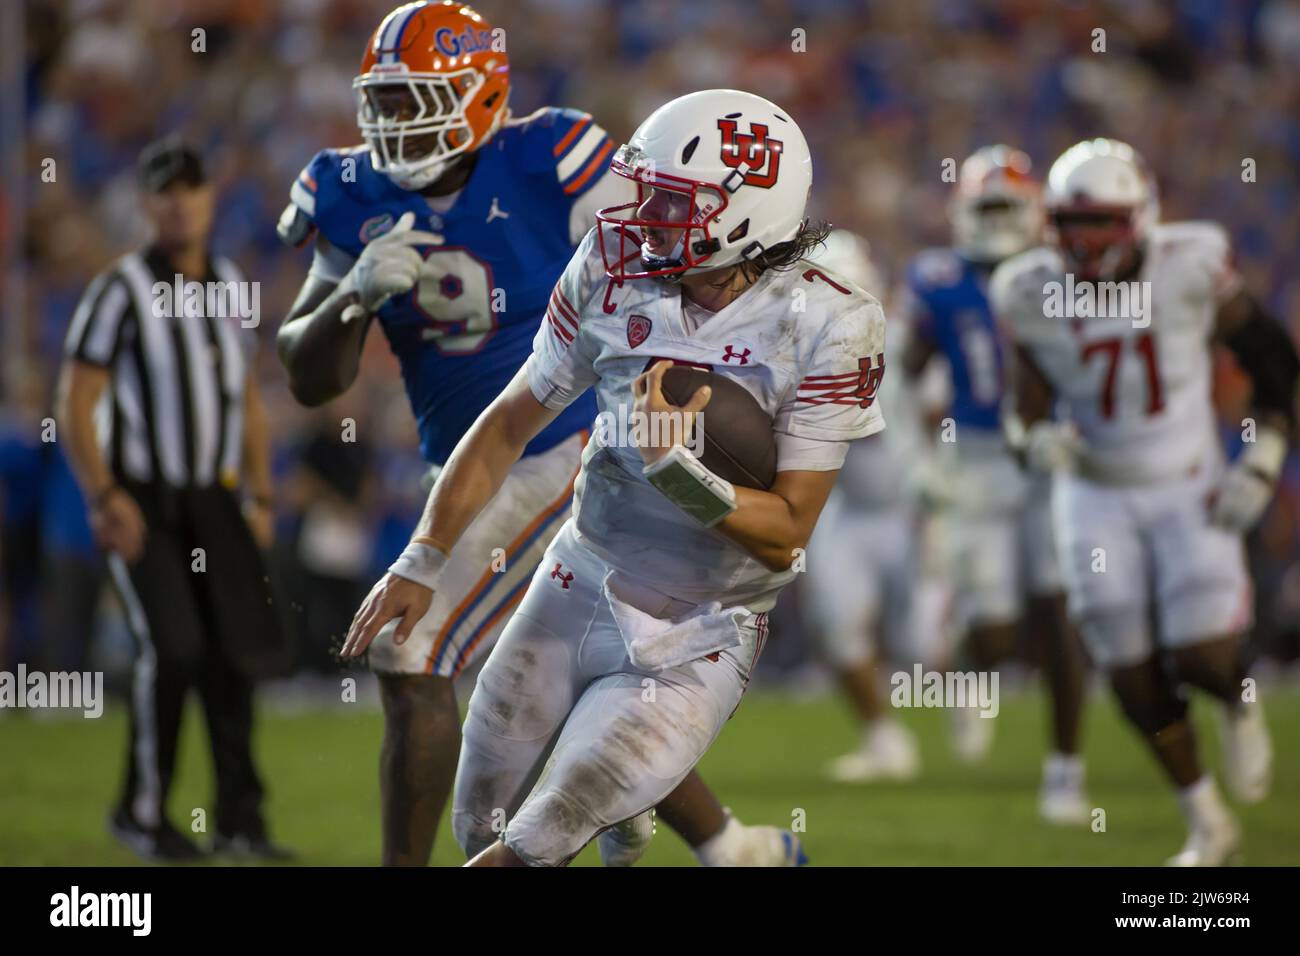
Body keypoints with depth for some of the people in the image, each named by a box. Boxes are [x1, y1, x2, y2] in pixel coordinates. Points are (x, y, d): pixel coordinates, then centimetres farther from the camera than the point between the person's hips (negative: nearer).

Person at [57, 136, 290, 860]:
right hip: (141, 503, -5)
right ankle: (143, 810, -2)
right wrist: (106, 498, -17)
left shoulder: (230, 287, 10)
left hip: (213, 501, 5)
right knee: (173, 646, -17)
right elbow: (76, 407, -10)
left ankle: (241, 819, 7)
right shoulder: (122, 290, -9)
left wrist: (260, 499, 13)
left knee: (238, 650, -3)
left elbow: (249, 402, 19)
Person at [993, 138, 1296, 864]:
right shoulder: (1034, 296, -12)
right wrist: (1039, 438, -29)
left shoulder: (1190, 268, -16)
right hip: (1098, 497, 2)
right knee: (1134, 676, 1)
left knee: (1201, 655, -14)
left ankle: (1240, 705, 26)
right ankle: (1209, 826, 21)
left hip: (1190, 490, -2)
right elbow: (1025, 406, -5)